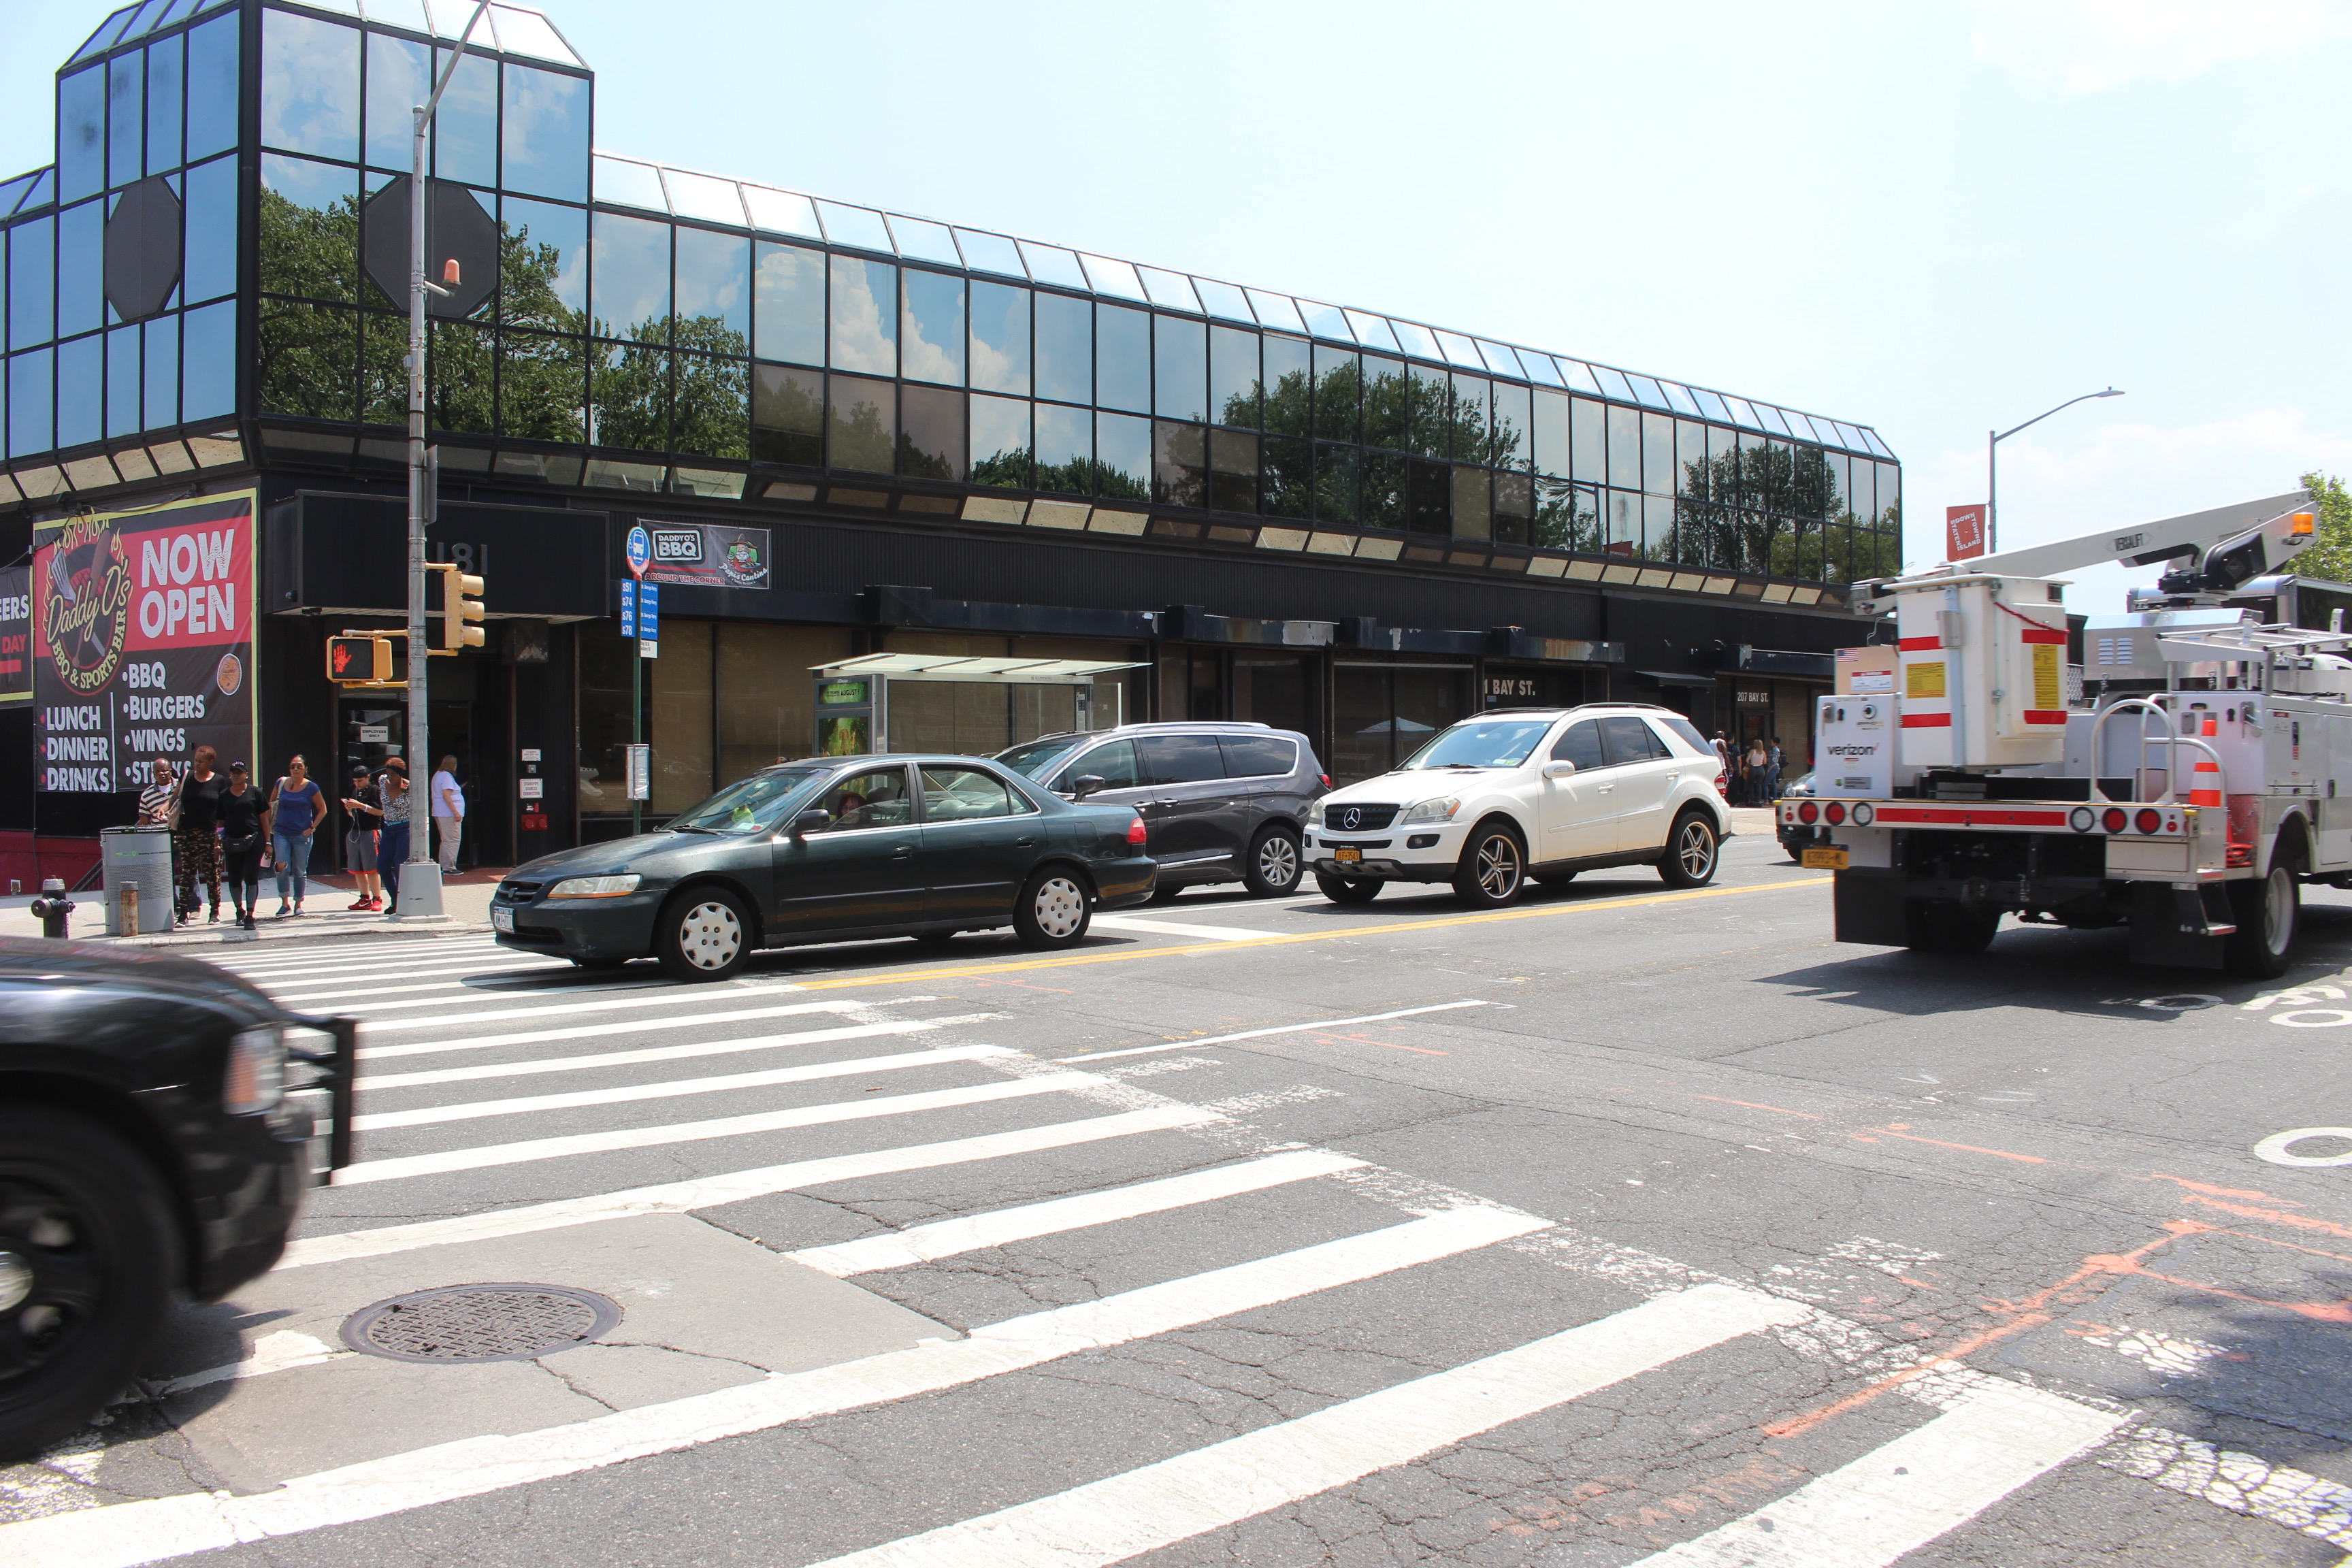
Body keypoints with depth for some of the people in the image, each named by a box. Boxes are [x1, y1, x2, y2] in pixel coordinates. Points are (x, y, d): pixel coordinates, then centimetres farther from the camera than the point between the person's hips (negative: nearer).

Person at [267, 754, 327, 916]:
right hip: (281, 833, 1)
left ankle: (298, 905, 21)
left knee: (300, 871, 7)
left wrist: (312, 828, -4)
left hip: (302, 835, -1)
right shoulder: (281, 783, 3)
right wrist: (270, 825, 6)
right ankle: (284, 903, -6)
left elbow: (322, 810, 5)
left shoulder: (311, 788, -3)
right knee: (282, 867, -15)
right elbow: (271, 805, 14)